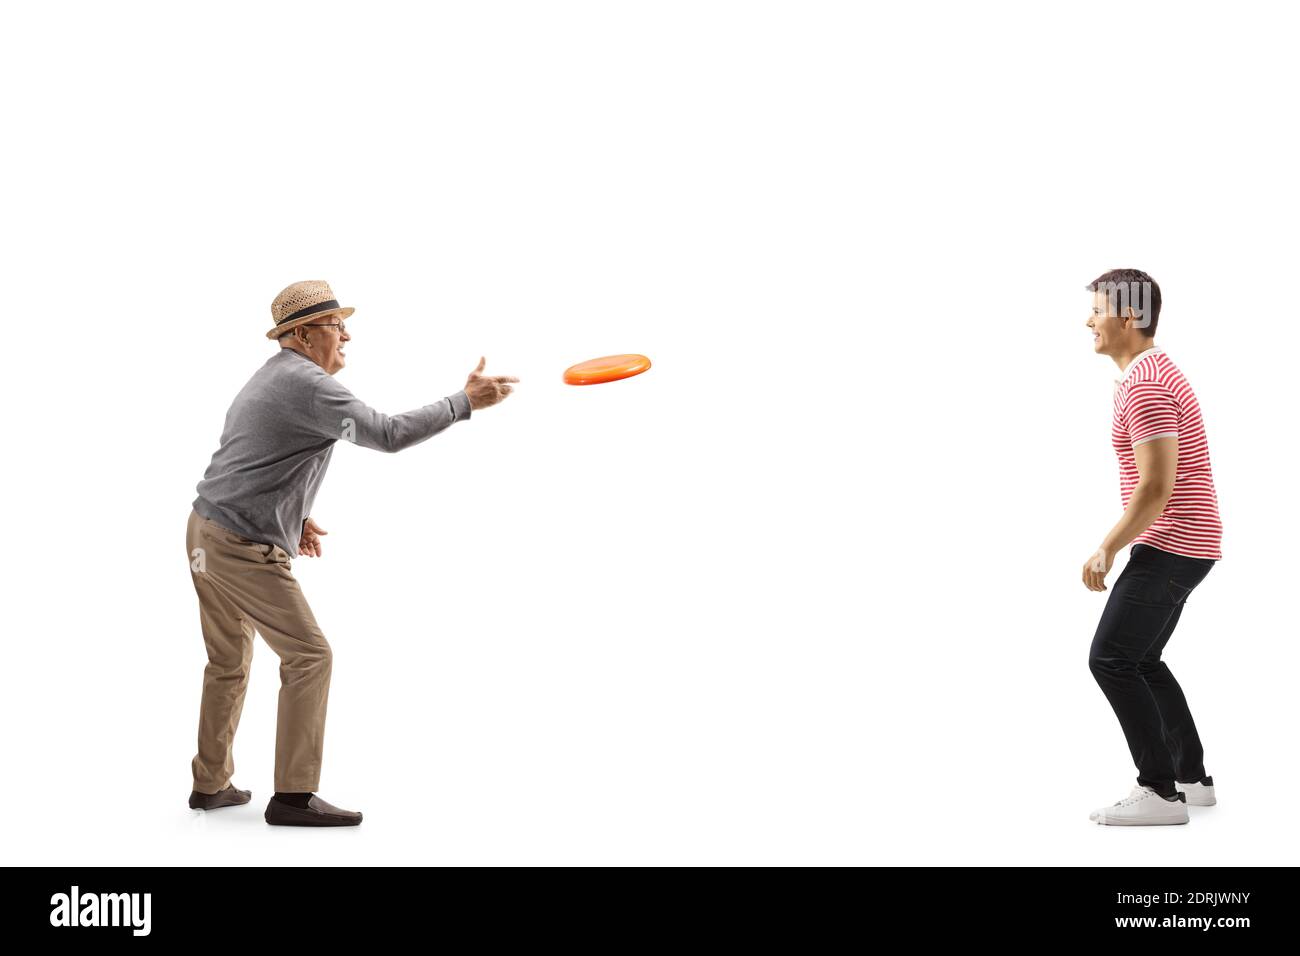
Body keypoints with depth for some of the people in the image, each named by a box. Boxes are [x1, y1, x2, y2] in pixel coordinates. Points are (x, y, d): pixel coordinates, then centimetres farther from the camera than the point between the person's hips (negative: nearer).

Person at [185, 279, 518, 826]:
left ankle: (211, 785, 25)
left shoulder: (270, 377, 17)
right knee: (309, 656, -5)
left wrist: (294, 517, 16)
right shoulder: (308, 384, -15)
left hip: (206, 534, 10)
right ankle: (293, 796, -4)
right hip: (245, 550, -10)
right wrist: (465, 403, -18)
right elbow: (388, 435, -23)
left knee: (229, 663, 18)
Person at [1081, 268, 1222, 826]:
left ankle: (1161, 792, -6)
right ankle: (1193, 778, 22)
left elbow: (1155, 489, -24)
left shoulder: (1144, 385, -19)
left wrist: (1106, 551, -16)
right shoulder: (1153, 371, 15)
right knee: (1140, 661, 16)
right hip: (1183, 542, 11)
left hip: (1170, 544, -11)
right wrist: (1120, 545, 25)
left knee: (1110, 659, -10)